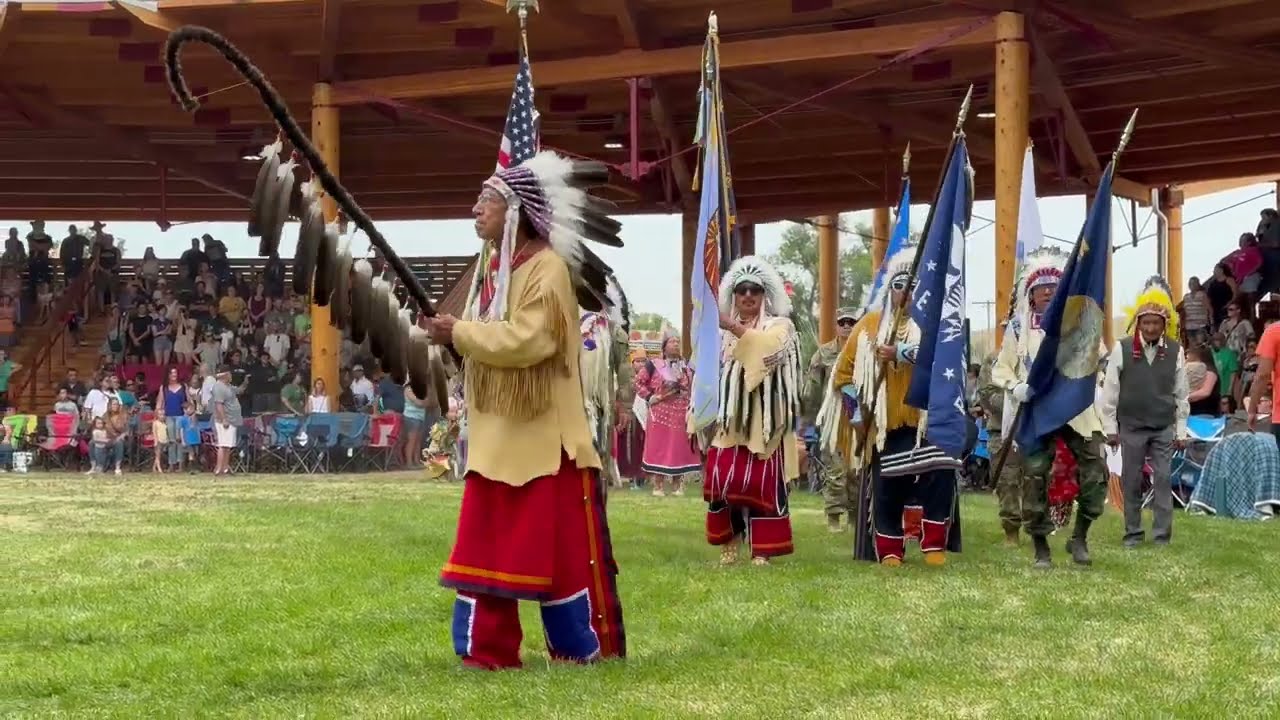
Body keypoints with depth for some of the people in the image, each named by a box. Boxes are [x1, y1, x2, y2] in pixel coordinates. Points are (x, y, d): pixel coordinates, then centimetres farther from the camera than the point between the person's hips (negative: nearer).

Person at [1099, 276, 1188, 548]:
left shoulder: (1175, 351, -1)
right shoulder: (1122, 349, -6)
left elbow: (1181, 394, 4)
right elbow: (1110, 390, -1)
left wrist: (1181, 431, 4)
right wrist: (1110, 428, -2)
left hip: (1164, 427, 1)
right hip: (1131, 427, 0)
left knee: (1163, 480, -2)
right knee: (1131, 482, 5)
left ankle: (1162, 535, 3)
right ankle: (1133, 534, 14)